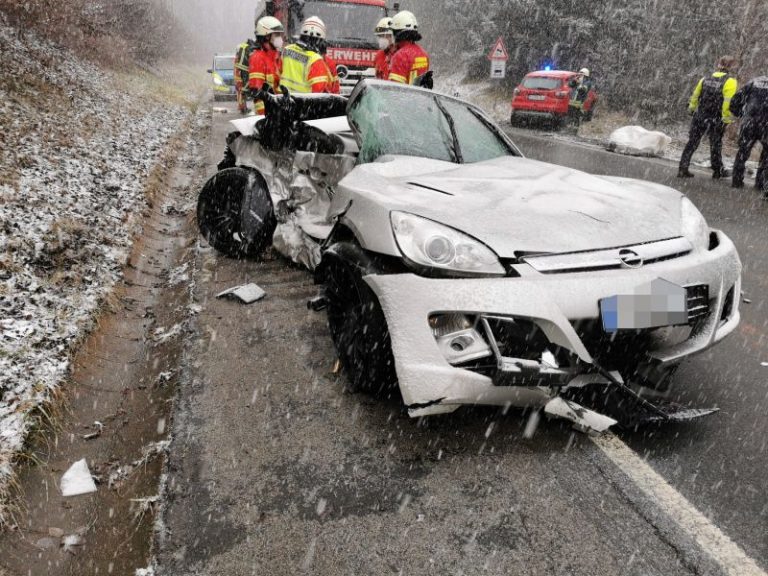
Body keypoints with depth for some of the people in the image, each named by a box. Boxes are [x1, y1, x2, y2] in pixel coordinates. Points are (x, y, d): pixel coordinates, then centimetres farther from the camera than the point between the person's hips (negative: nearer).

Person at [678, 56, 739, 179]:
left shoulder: (705, 79, 2)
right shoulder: (730, 82, -12)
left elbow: (695, 96, 9)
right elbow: (728, 103, -19)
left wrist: (691, 109, 24)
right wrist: (727, 119, -12)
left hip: (700, 117, 3)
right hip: (717, 120, -3)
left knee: (692, 142, 8)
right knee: (716, 144, 14)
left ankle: (683, 169, 1)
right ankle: (718, 171, 26)